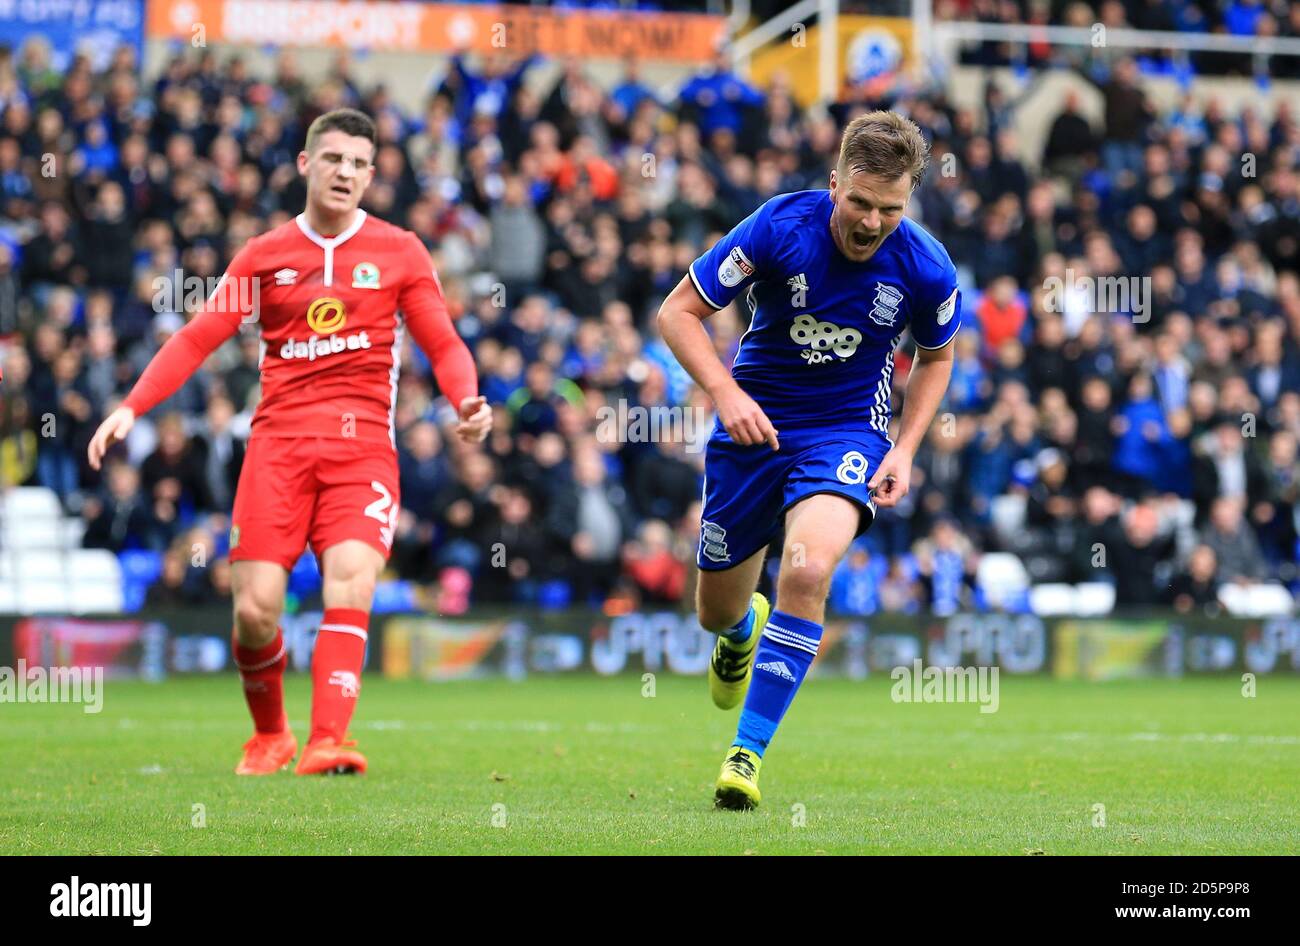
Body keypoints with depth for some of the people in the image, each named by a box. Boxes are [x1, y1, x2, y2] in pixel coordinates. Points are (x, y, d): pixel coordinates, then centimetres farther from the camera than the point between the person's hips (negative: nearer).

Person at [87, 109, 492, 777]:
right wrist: (130, 408, -2)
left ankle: (326, 742, -29)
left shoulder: (399, 252, 11)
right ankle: (269, 735, 16)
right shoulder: (265, 256, 12)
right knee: (255, 608, -9)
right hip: (278, 440, 1)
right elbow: (197, 338, 10)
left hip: (362, 442, -1)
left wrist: (467, 400, -11)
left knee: (349, 589, -23)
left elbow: (443, 345, 10)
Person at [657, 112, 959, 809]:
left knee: (807, 572, -30)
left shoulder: (926, 268, -14)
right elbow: (678, 313, -11)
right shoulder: (778, 228, -20)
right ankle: (744, 630, 54)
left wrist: (905, 450, -4)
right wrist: (725, 391, -26)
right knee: (716, 612, 12)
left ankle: (747, 753, -20)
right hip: (754, 419, 1)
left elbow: (936, 356, 8)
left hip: (847, 429, -1)